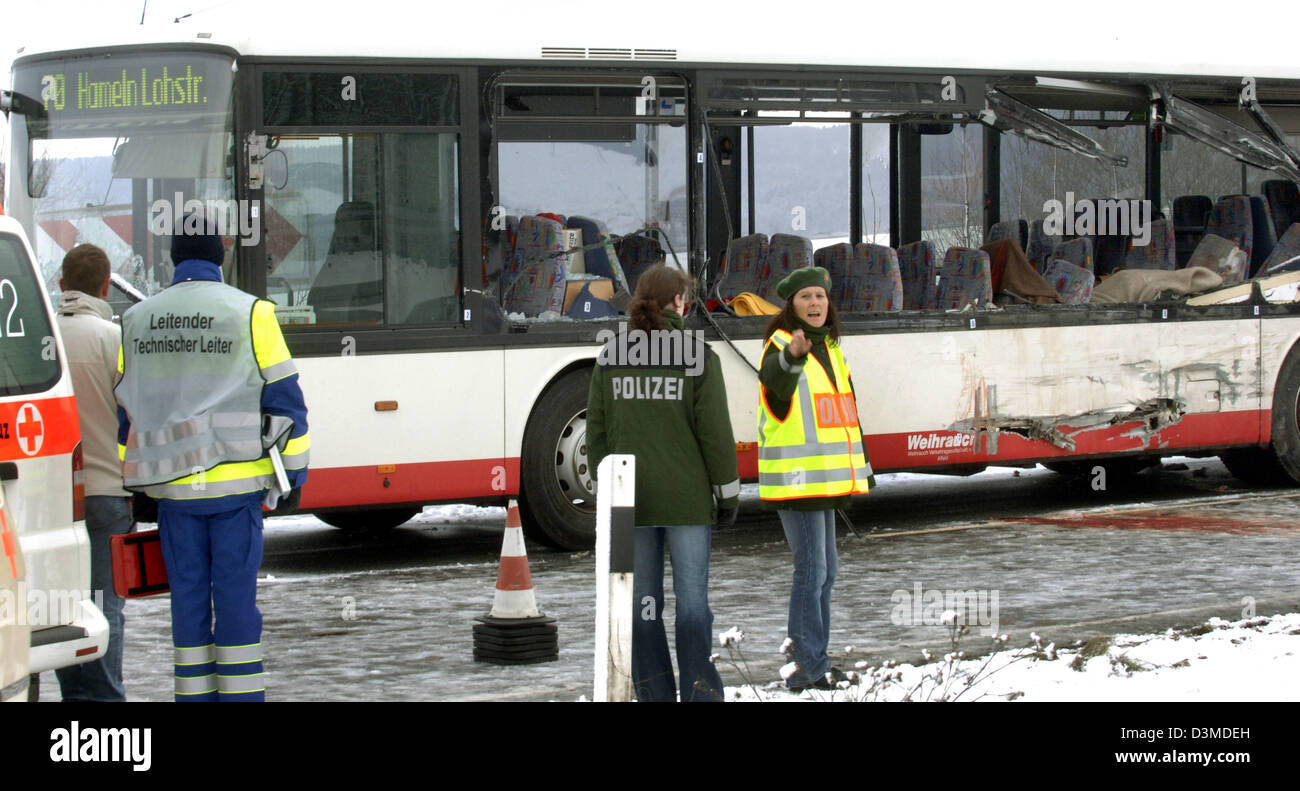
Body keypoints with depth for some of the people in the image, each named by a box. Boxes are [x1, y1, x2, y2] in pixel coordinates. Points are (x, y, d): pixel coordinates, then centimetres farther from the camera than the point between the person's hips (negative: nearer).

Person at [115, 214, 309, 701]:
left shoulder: (137, 321, 9)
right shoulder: (249, 313, -2)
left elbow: (125, 409, 13)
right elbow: (284, 396, -2)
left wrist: (136, 480, 19)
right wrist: (294, 473, 5)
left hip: (171, 485, 3)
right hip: (236, 482, -3)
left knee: (187, 598, 7)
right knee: (235, 597, 0)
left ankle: (194, 694, 8)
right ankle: (239, 694, 0)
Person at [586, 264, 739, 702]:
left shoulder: (610, 357, 1)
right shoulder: (697, 356, -8)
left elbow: (597, 432, 4)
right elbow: (715, 432, -7)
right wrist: (728, 493, 2)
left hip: (630, 497, 3)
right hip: (686, 497, -3)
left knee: (641, 600, 8)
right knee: (692, 597, 3)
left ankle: (654, 692, 11)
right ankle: (698, 690, 3)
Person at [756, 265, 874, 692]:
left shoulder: (830, 349, 15)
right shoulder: (780, 346, -11)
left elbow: (846, 409, 24)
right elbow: (774, 378, -37)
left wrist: (862, 464, 25)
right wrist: (792, 356, -58)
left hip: (825, 477, 9)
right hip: (794, 477, -9)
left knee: (825, 567, 15)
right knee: (812, 567, -12)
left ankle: (808, 658, 26)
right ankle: (810, 667, -9)